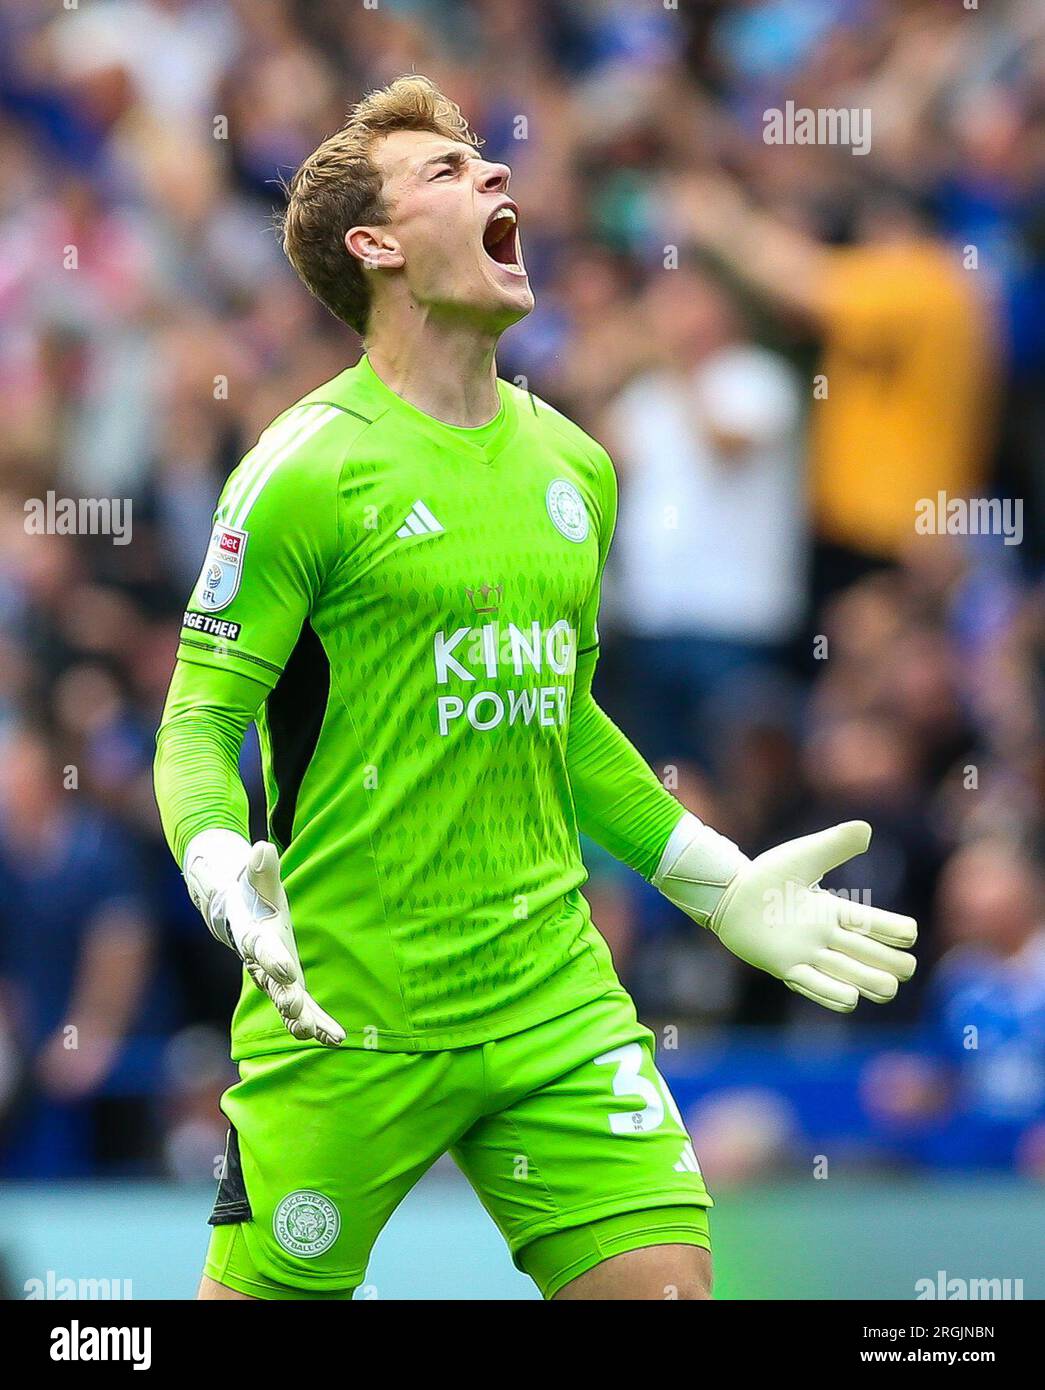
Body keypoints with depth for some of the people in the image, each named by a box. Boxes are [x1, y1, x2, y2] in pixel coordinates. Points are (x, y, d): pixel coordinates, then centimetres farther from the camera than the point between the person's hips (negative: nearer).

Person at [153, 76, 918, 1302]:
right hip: (347, 1010, -5)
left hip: (552, 997, 5)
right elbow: (198, 726, -8)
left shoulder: (573, 465, 12)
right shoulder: (308, 469, -8)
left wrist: (722, 887, 22)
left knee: (666, 1279, -4)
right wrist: (230, 889, -27)